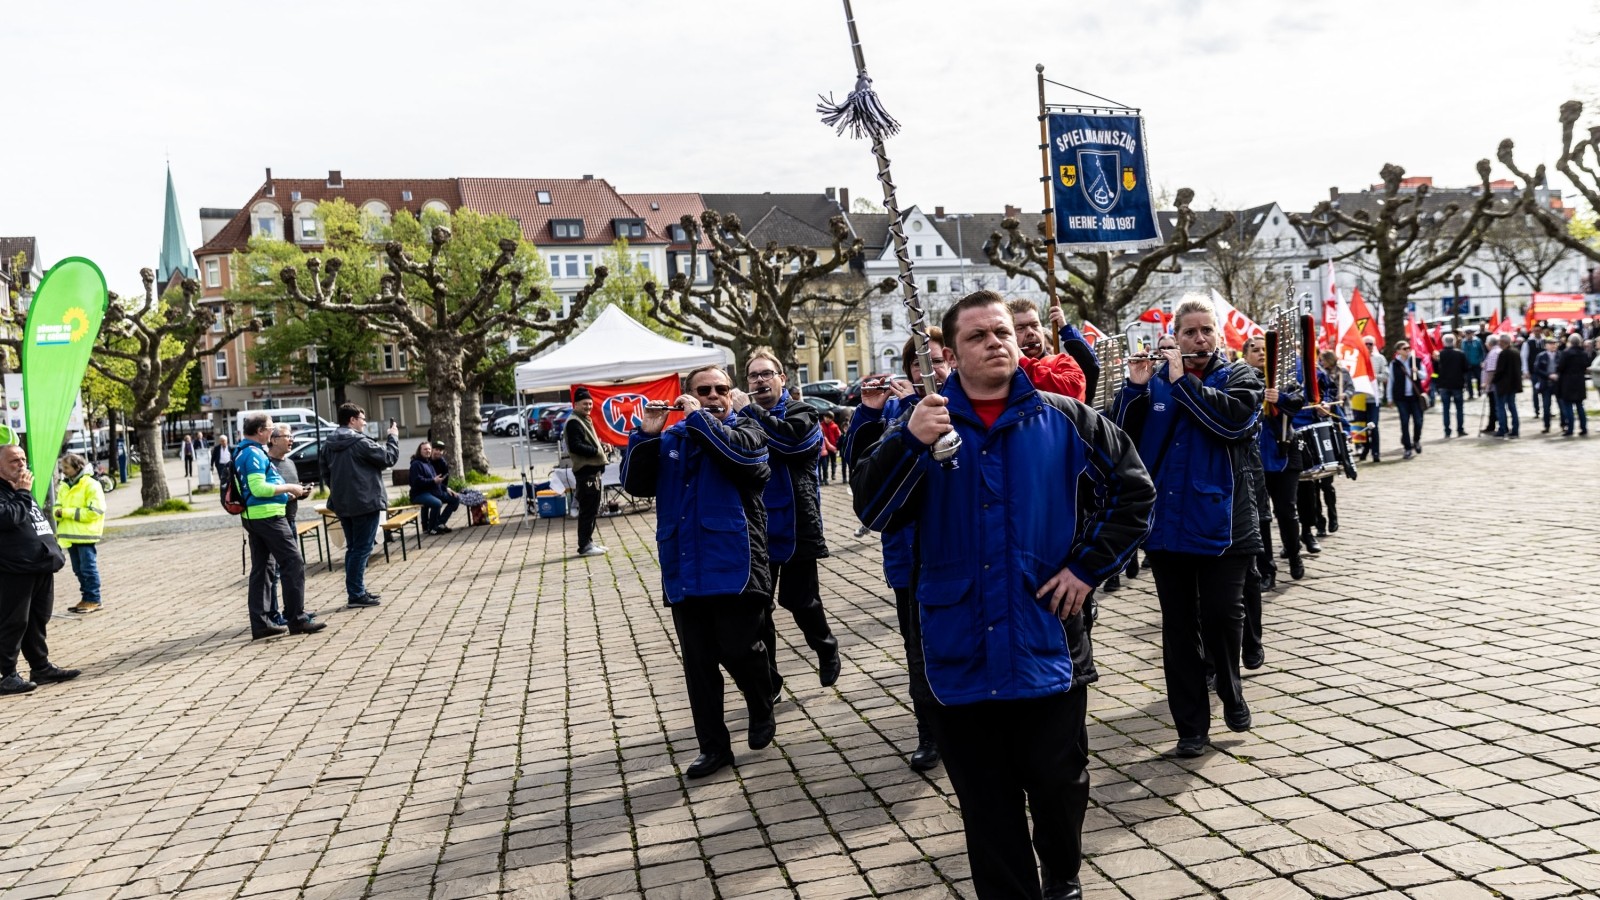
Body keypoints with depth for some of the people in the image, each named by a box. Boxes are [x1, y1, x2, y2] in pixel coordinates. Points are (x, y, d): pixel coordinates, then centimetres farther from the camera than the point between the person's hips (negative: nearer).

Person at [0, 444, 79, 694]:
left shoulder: (22, 490, 21)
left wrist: (53, 552, 21)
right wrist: (23, 494, -15)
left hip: (40, 567, 9)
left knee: (38, 620, 16)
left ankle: (41, 666, 25)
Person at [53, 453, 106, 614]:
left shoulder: (91, 485, -10)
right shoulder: (64, 486, 13)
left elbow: (94, 511, -16)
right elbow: (58, 507, 16)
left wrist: (67, 512, -16)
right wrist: (58, 512, -10)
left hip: (86, 535, -8)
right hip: (70, 535, 8)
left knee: (88, 568, -4)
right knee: (79, 570, 13)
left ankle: (93, 600, 2)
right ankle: (86, 598, 20)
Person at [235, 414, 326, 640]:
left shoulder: (242, 452, 17)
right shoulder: (254, 454, -15)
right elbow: (258, 488, -23)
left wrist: (286, 492, 19)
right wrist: (288, 488, -13)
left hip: (253, 517, 11)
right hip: (268, 516, -11)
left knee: (260, 569, 11)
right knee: (293, 564, -6)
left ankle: (260, 623, 13)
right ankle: (297, 619, -4)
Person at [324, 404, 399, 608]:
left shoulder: (328, 444, 8)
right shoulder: (360, 442, -16)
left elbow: (326, 471, 17)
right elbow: (388, 458, -11)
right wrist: (393, 438, 4)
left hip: (342, 504, 8)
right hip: (365, 503, -8)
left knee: (353, 548, 15)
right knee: (362, 549, -4)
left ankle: (356, 591, 19)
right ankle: (356, 594, -4)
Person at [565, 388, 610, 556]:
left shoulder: (585, 420, 20)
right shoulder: (573, 422, -12)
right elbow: (575, 446, -21)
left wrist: (602, 447, 9)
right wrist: (596, 450, -19)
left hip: (593, 470, 10)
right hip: (585, 471, -10)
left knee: (593, 508, 15)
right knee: (587, 509, -8)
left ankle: (588, 541, 23)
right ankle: (584, 546, -4)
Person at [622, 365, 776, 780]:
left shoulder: (746, 429, 3)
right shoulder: (670, 438, 13)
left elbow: (741, 451, -21)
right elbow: (635, 484, 3)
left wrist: (698, 418, -13)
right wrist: (646, 434, -9)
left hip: (733, 569, -4)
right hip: (683, 573, 4)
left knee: (739, 650, -1)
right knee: (698, 664, 8)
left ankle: (763, 714, 29)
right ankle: (713, 746, 19)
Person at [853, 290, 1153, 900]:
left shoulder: (1064, 421, 1)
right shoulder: (924, 426, 1)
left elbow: (1134, 492, 7)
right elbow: (871, 510, -10)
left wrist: (1089, 565, -3)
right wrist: (909, 444, -26)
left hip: (1047, 647, 0)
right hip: (962, 654, 0)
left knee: (1059, 783, 13)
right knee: (987, 802, 12)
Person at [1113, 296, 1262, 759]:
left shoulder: (1240, 378, 3)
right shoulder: (1154, 379, 9)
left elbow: (1232, 418, -19)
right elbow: (1123, 438, -1)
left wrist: (1183, 382, -14)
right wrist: (1135, 387, -13)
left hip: (1221, 524, -2)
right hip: (1166, 525, 3)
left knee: (1222, 616, -3)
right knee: (1179, 629, 7)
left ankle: (1230, 690, 27)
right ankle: (1191, 726, 17)